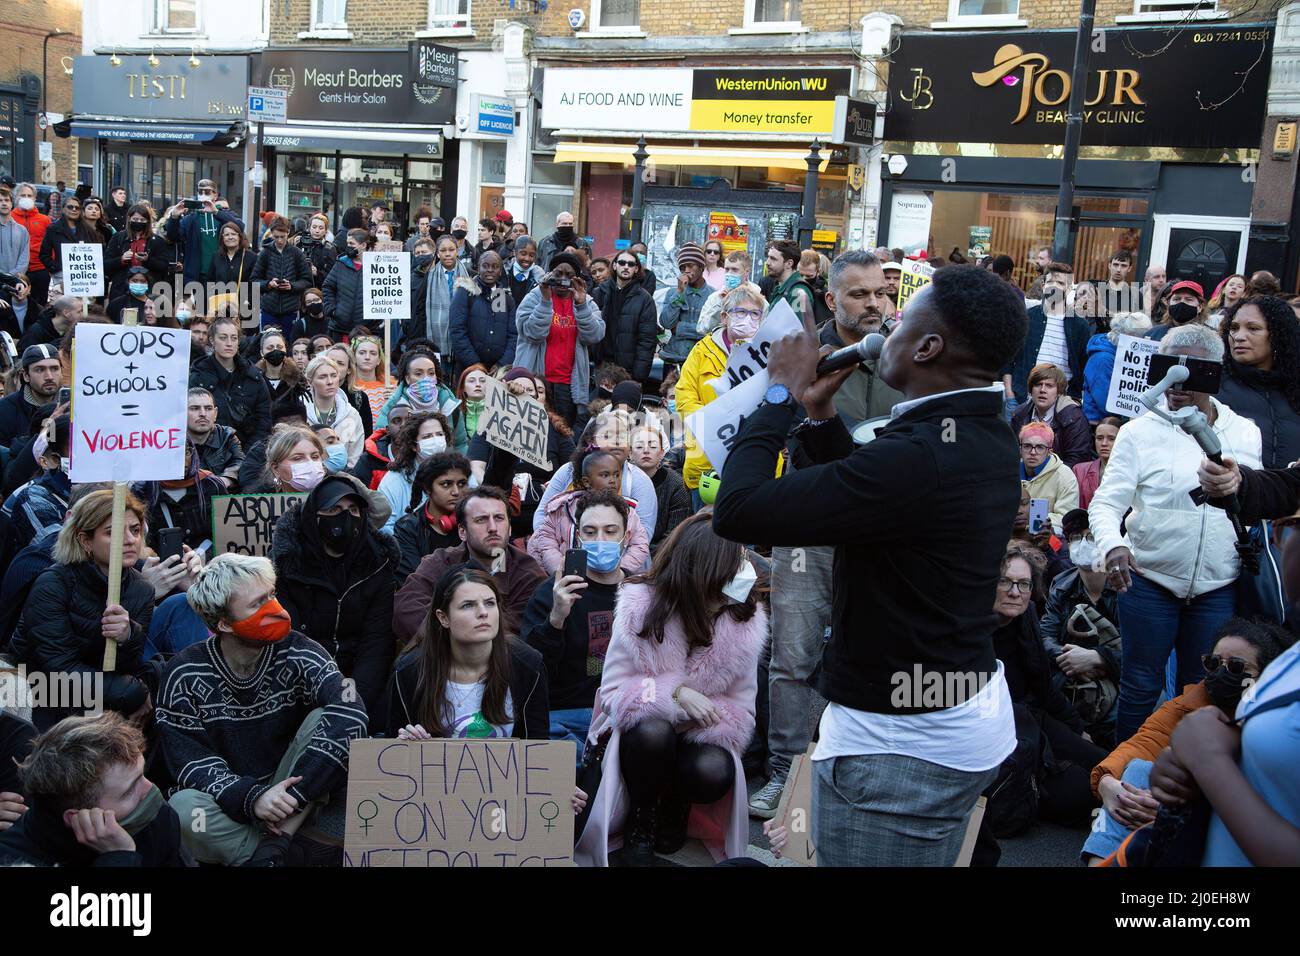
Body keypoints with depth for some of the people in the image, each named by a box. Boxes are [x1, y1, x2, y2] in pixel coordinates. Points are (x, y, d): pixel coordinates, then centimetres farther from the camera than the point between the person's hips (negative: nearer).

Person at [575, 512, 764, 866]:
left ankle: (675, 809, 6)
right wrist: (676, 694, -31)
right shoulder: (639, 608, -18)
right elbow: (613, 691, -15)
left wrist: (708, 720, -27)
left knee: (713, 772, -32)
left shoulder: (746, 623, -12)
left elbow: (741, 709, -7)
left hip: (698, 739, 2)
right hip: (639, 736, -1)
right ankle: (641, 824, -8)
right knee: (653, 729, -36)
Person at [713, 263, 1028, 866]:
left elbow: (737, 511, -29)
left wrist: (781, 392, -16)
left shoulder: (918, 455, -30)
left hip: (901, 745, -9)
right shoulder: (989, 438, 1)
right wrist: (819, 412, 5)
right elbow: (866, 493, 14)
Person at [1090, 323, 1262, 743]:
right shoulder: (1140, 431, -4)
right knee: (1140, 685, 7)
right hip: (1149, 581, -2)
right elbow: (1106, 502, -9)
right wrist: (1113, 544, -27)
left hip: (1218, 588, 2)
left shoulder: (1248, 434, 4)